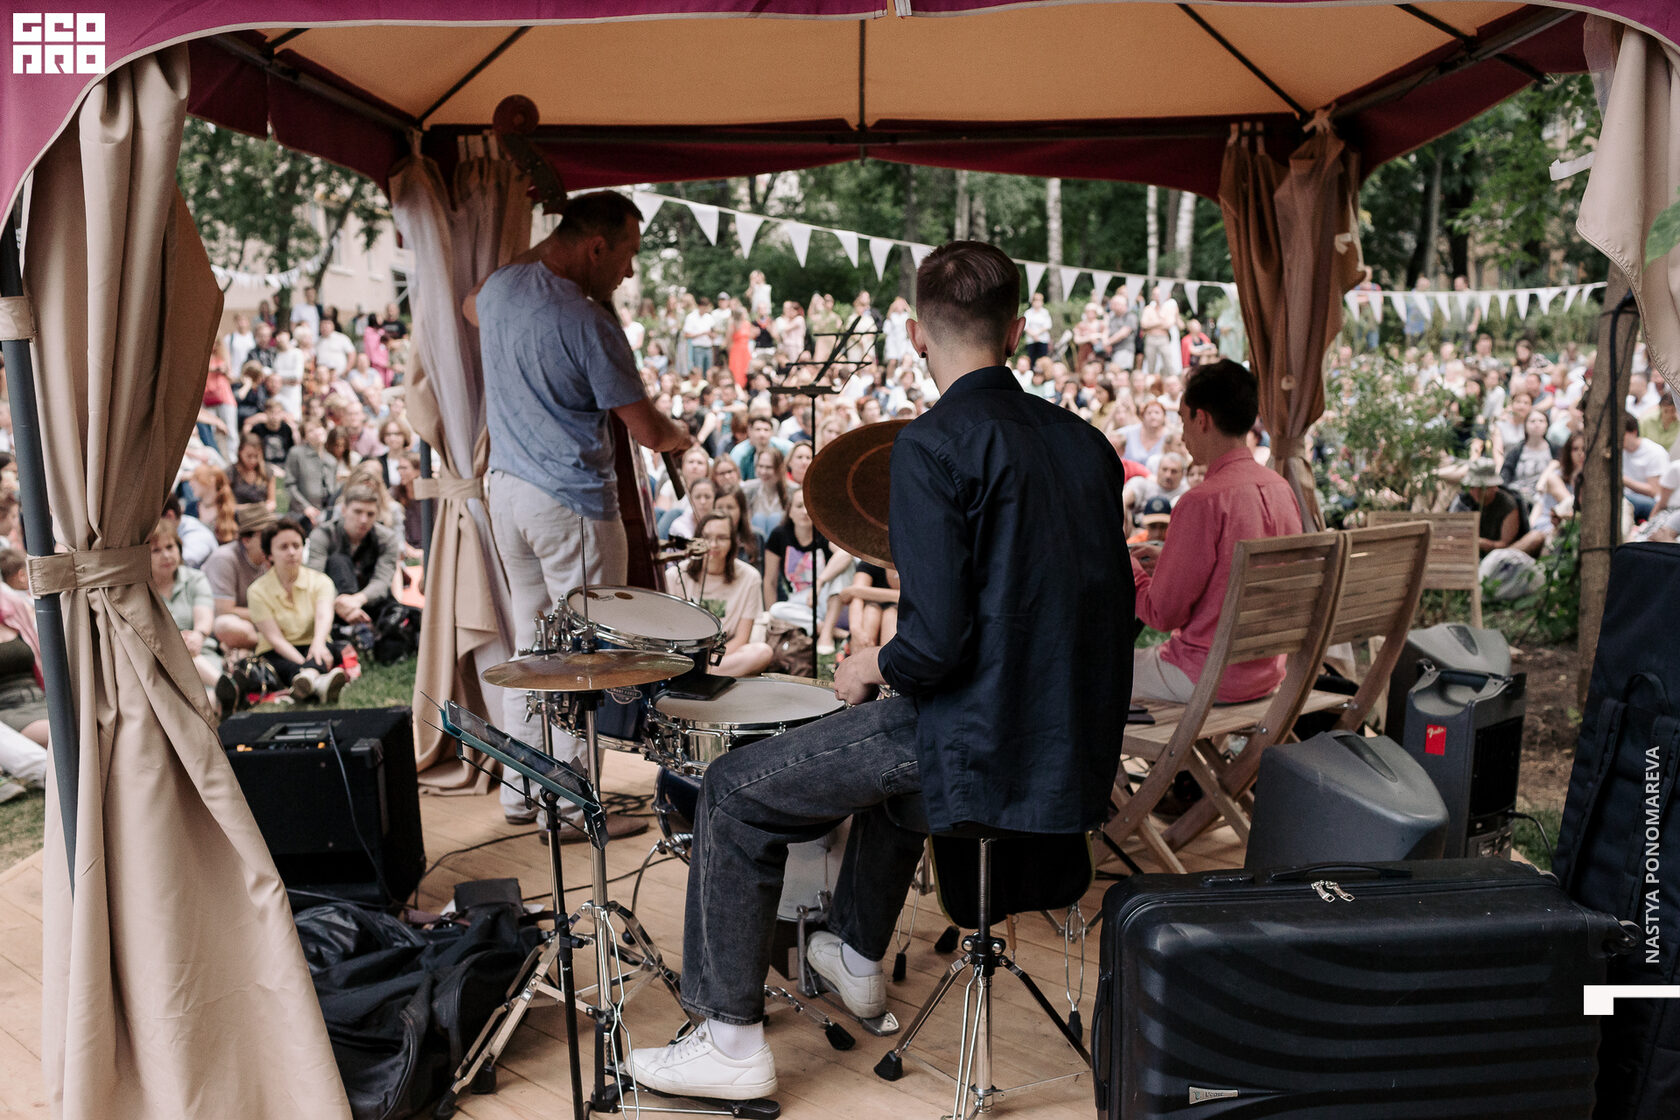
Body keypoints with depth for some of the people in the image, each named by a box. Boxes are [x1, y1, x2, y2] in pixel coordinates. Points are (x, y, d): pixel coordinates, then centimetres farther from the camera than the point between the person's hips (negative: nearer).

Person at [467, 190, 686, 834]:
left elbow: (470, 309, 32)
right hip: (573, 505, -8)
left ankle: (520, 791, 26)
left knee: (530, 641, 17)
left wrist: (538, 252, 29)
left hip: (507, 490, 8)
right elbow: (647, 431, -15)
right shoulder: (587, 322, -20)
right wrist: (681, 437, 7)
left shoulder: (499, 287, 4)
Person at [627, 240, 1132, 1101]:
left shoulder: (933, 446, -16)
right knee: (893, 739, 37)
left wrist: (873, 668, -1)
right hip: (1080, 750, 8)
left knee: (737, 794, 7)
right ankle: (857, 957, 49)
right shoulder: (1084, 441, 7)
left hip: (984, 747, -8)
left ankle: (732, 1041, 15)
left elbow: (939, 640, -23)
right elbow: (1114, 608, 13)